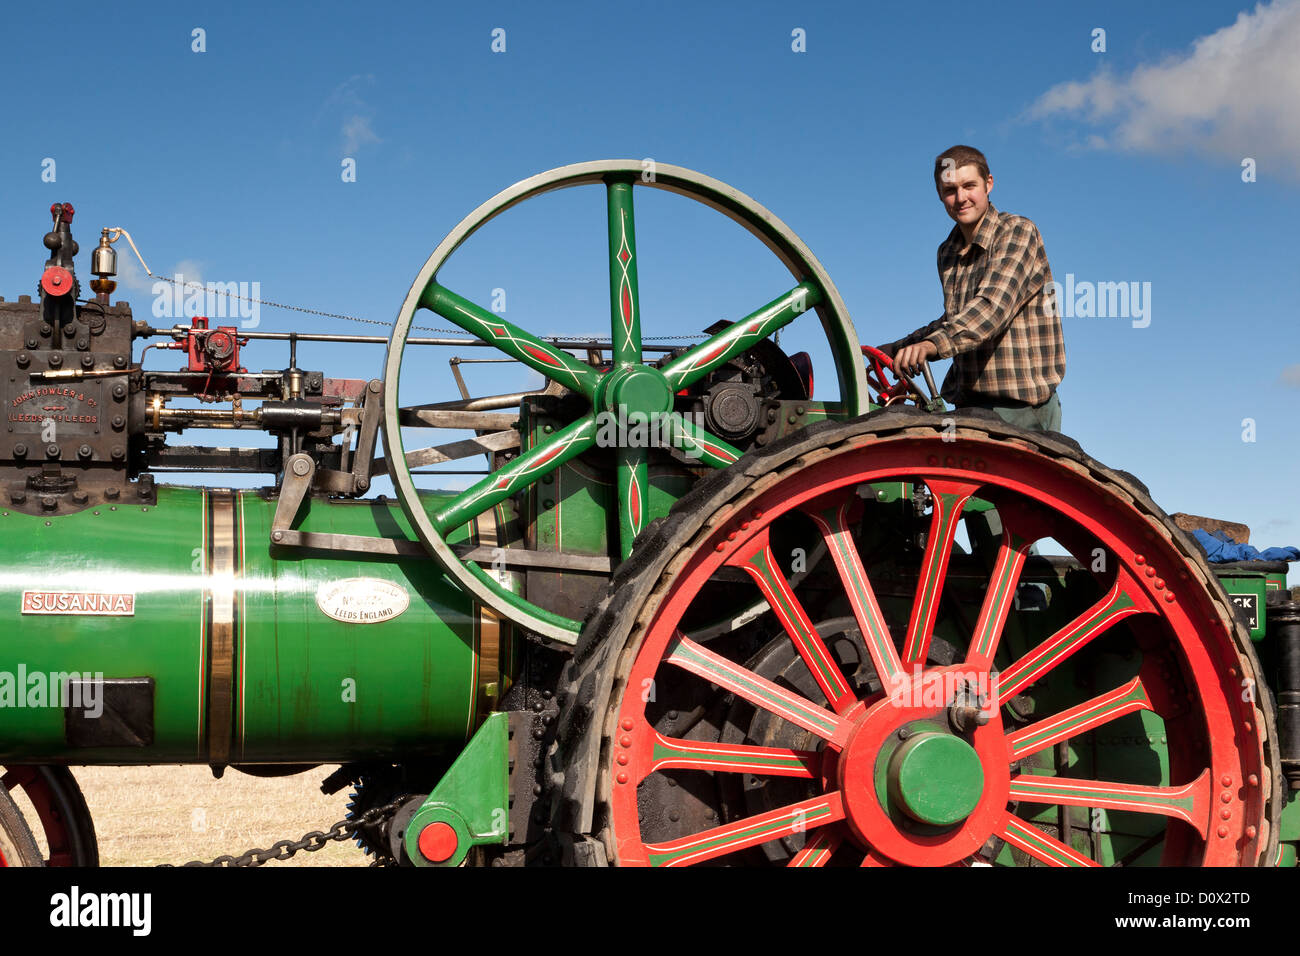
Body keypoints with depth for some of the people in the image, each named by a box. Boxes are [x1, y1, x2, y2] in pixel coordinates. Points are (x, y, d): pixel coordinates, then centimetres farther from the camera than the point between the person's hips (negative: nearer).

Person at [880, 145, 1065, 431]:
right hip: (967, 403, 6)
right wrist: (899, 349, 17)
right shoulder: (947, 252, 14)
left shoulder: (1018, 231, -7)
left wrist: (934, 343, -38)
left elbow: (994, 304, -23)